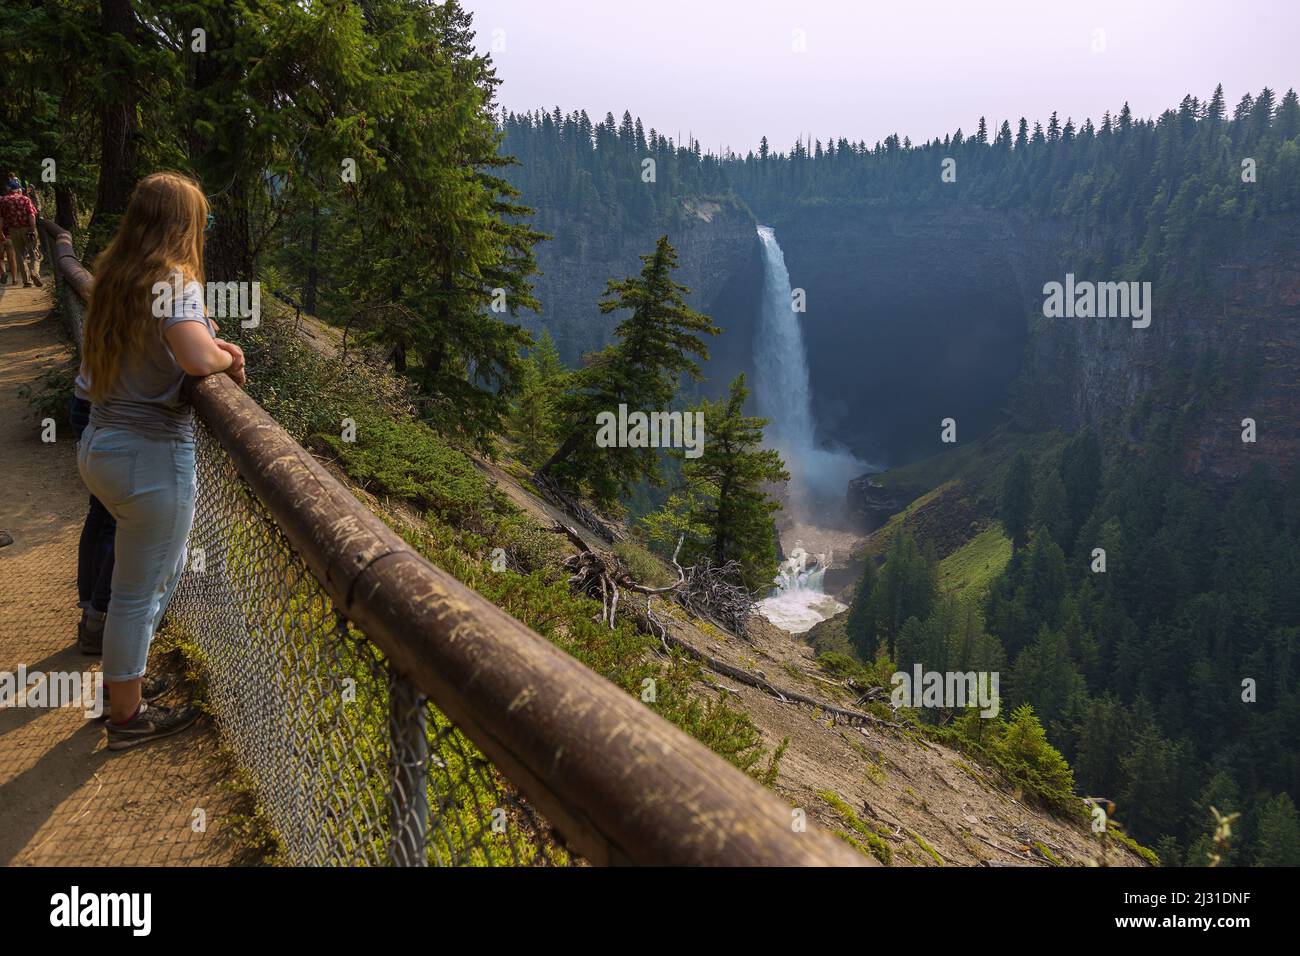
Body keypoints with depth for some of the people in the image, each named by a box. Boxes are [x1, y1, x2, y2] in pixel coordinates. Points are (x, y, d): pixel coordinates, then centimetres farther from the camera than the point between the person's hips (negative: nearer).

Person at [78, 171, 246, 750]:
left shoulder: (112, 277, 7)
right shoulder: (175, 282, -18)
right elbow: (198, 359, -33)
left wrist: (206, 340, 2)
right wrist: (229, 356, -12)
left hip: (99, 446, 9)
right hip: (151, 457, -8)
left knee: (164, 567, 26)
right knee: (139, 592, 7)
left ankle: (123, 669, 42)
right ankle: (127, 715, 24)